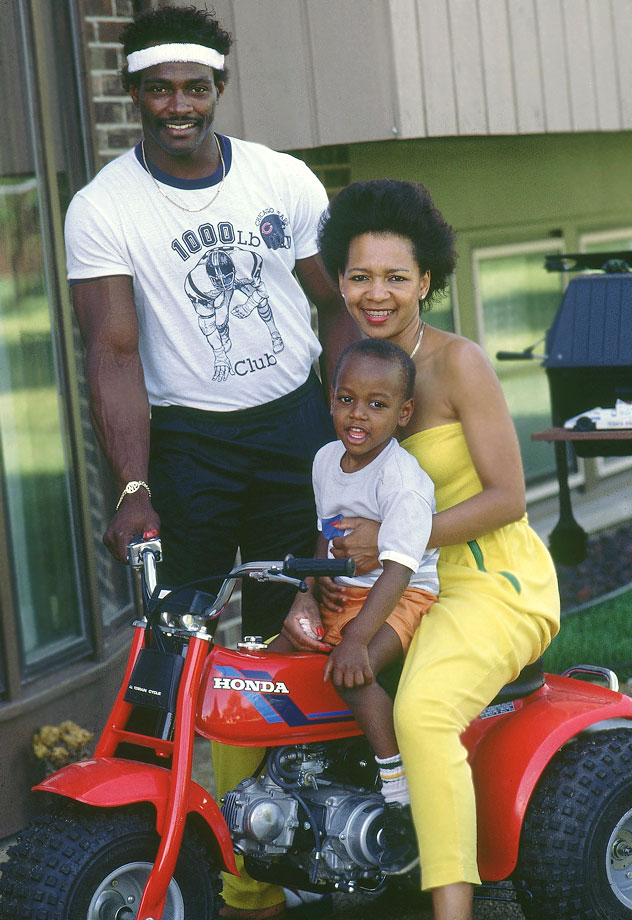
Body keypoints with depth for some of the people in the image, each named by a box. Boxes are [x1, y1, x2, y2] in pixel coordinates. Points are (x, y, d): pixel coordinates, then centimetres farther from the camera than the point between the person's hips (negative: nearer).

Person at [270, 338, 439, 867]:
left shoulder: (403, 480, -20)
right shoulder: (327, 461, 6)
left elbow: (398, 569, -28)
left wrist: (357, 637, -36)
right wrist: (308, 599, 4)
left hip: (403, 598, -8)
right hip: (345, 594, 8)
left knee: (352, 673, -30)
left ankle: (399, 794, -21)